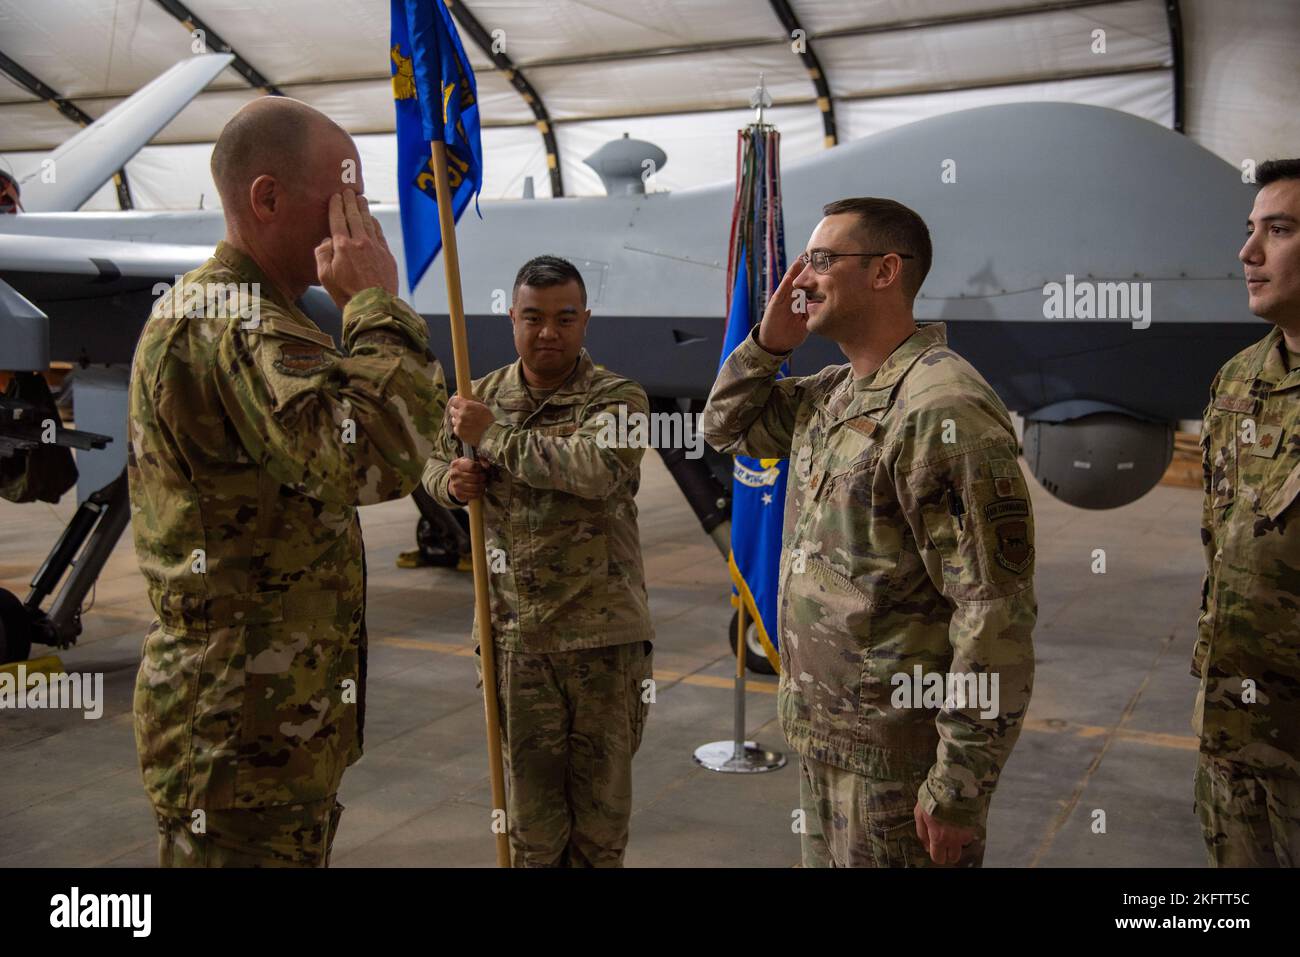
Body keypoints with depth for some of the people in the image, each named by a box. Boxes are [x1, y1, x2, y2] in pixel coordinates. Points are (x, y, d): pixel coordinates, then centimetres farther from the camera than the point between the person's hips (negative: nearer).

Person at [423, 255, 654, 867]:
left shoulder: (618, 398, -5)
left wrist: (493, 436, -18)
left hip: (603, 633, -2)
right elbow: (435, 466, 23)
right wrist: (452, 481, -2)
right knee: (530, 797, 12)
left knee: (602, 793, 12)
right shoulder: (483, 396, 8)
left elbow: (597, 467, -26)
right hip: (514, 633, 3)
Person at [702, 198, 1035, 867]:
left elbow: (995, 612, -24)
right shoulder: (831, 392, 7)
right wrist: (770, 341, 4)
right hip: (825, 734, 9)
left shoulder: (945, 409, -22)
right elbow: (728, 426, 23)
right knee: (827, 858, 23)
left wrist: (959, 791, -22)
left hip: (897, 758, -9)